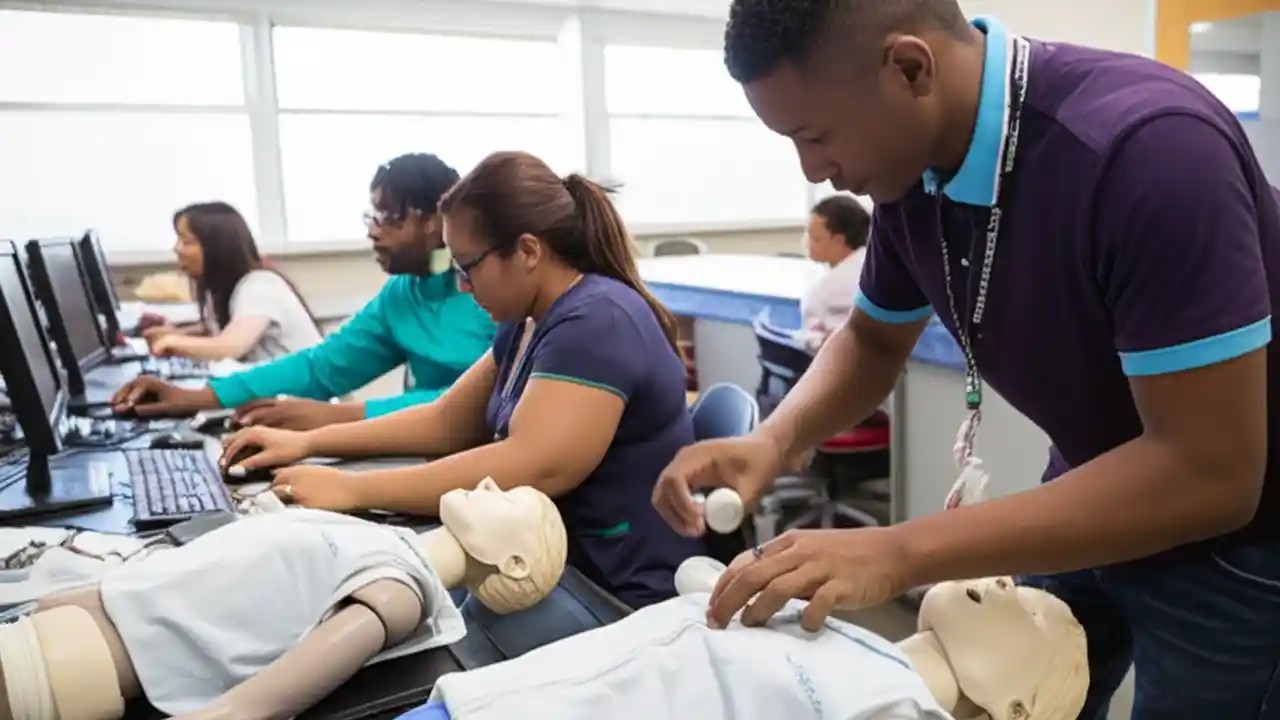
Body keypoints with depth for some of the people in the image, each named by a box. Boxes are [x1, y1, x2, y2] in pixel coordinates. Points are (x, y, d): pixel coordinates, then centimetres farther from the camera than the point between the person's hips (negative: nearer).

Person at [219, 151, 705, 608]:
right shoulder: (529, 323, 10)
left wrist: (351, 490, -26)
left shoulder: (598, 322, -20)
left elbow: (534, 468, -31)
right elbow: (445, 422, 14)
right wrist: (307, 443, 8)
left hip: (617, 599, -8)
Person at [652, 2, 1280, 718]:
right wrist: (773, 440, -17)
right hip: (1095, 491, 6)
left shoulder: (1148, 145, -33)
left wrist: (902, 552, -35)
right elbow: (875, 340, 3)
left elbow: (1212, 474, -32)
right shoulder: (915, 163, -13)